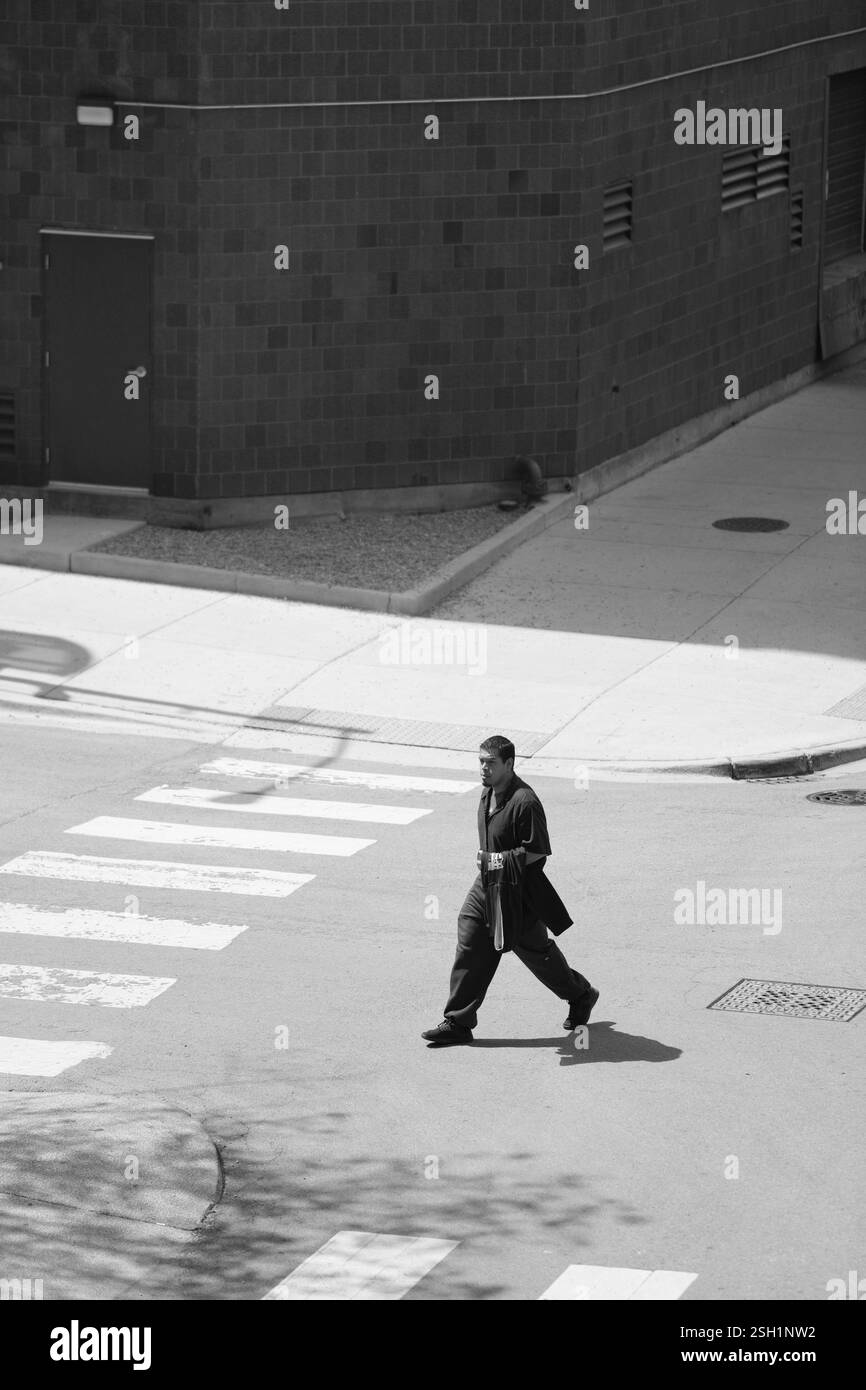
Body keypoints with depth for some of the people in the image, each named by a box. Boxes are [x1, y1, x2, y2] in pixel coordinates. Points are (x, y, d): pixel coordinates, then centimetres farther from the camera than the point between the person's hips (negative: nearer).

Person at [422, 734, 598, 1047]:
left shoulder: (524, 802, -24)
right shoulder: (487, 793, 5)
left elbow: (538, 853, -21)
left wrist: (498, 860, -23)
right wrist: (487, 860, 10)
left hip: (517, 890, -8)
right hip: (487, 884, 8)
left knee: (536, 950, 8)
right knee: (469, 949, 3)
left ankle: (581, 995, 33)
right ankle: (457, 1023, 8)